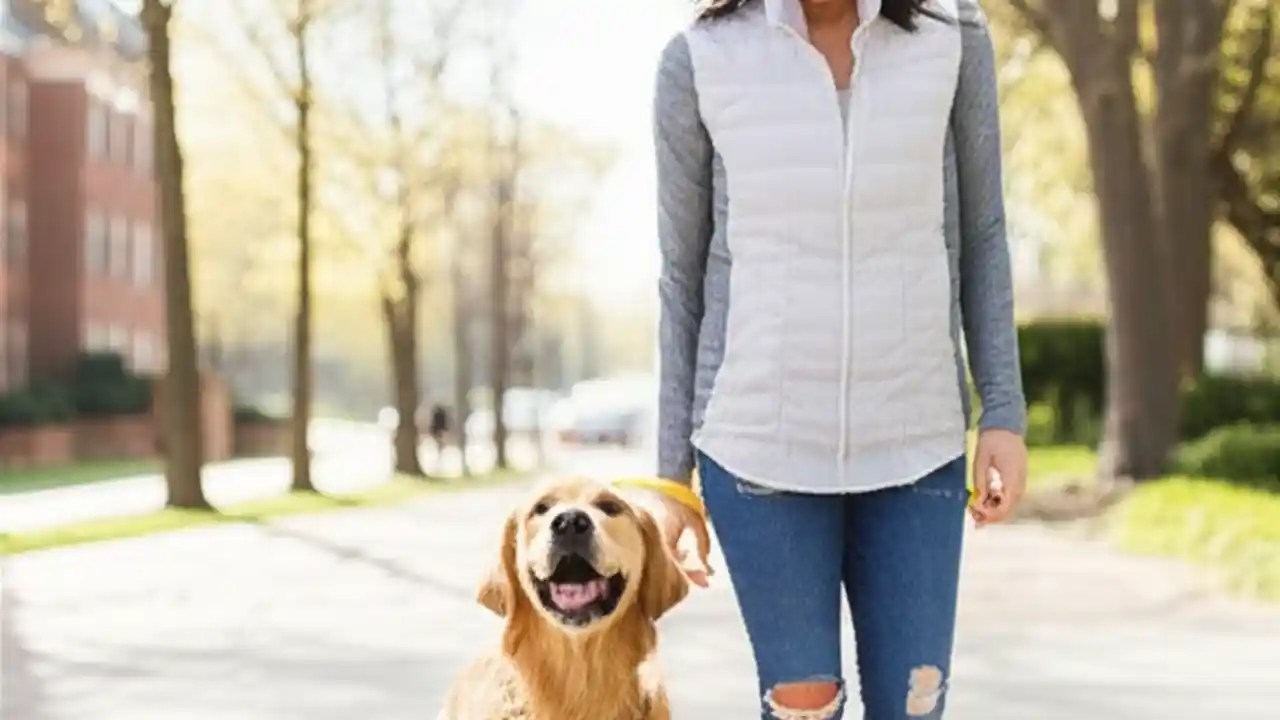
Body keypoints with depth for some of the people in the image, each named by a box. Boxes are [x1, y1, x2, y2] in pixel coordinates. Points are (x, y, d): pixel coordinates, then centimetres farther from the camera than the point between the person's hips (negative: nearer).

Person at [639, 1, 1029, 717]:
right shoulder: (700, 60, -7)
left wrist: (1005, 416, -3)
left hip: (912, 436, 2)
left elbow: (979, 234, 4)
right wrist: (673, 477, 2)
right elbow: (684, 272, 1)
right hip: (761, 437, -1)